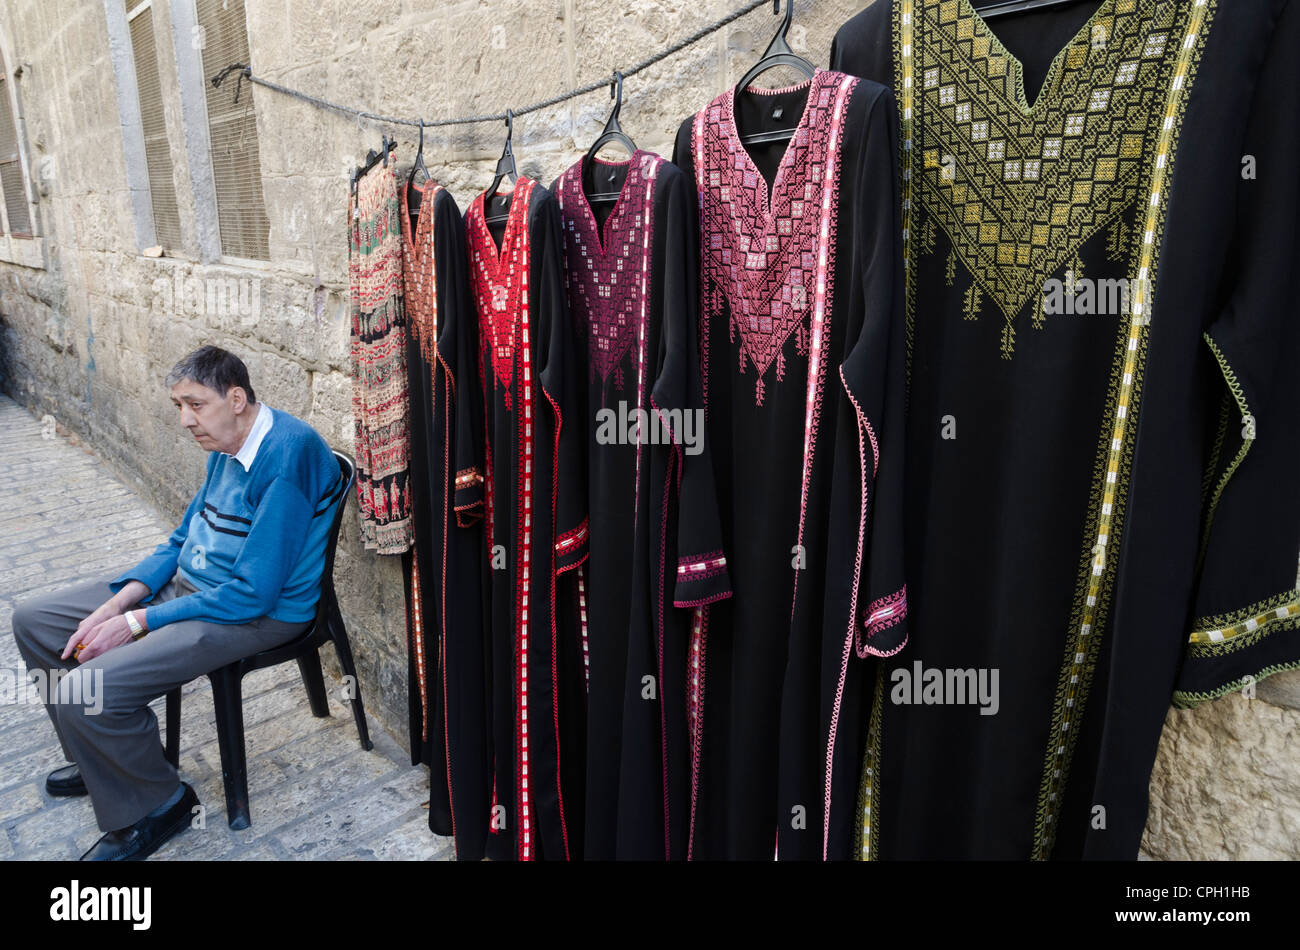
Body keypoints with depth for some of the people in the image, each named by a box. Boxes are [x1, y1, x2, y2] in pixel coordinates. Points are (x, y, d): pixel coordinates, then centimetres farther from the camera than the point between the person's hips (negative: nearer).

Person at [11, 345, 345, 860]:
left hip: (255, 612, -10)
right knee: (33, 620, 13)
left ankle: (157, 804, 4)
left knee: (86, 689, -24)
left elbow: (252, 593, -26)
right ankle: (103, 760, 29)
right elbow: (184, 538, 15)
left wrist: (136, 623, -17)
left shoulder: (287, 457, -26)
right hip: (185, 582, 10)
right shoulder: (227, 443, 5)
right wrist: (118, 602, -1)